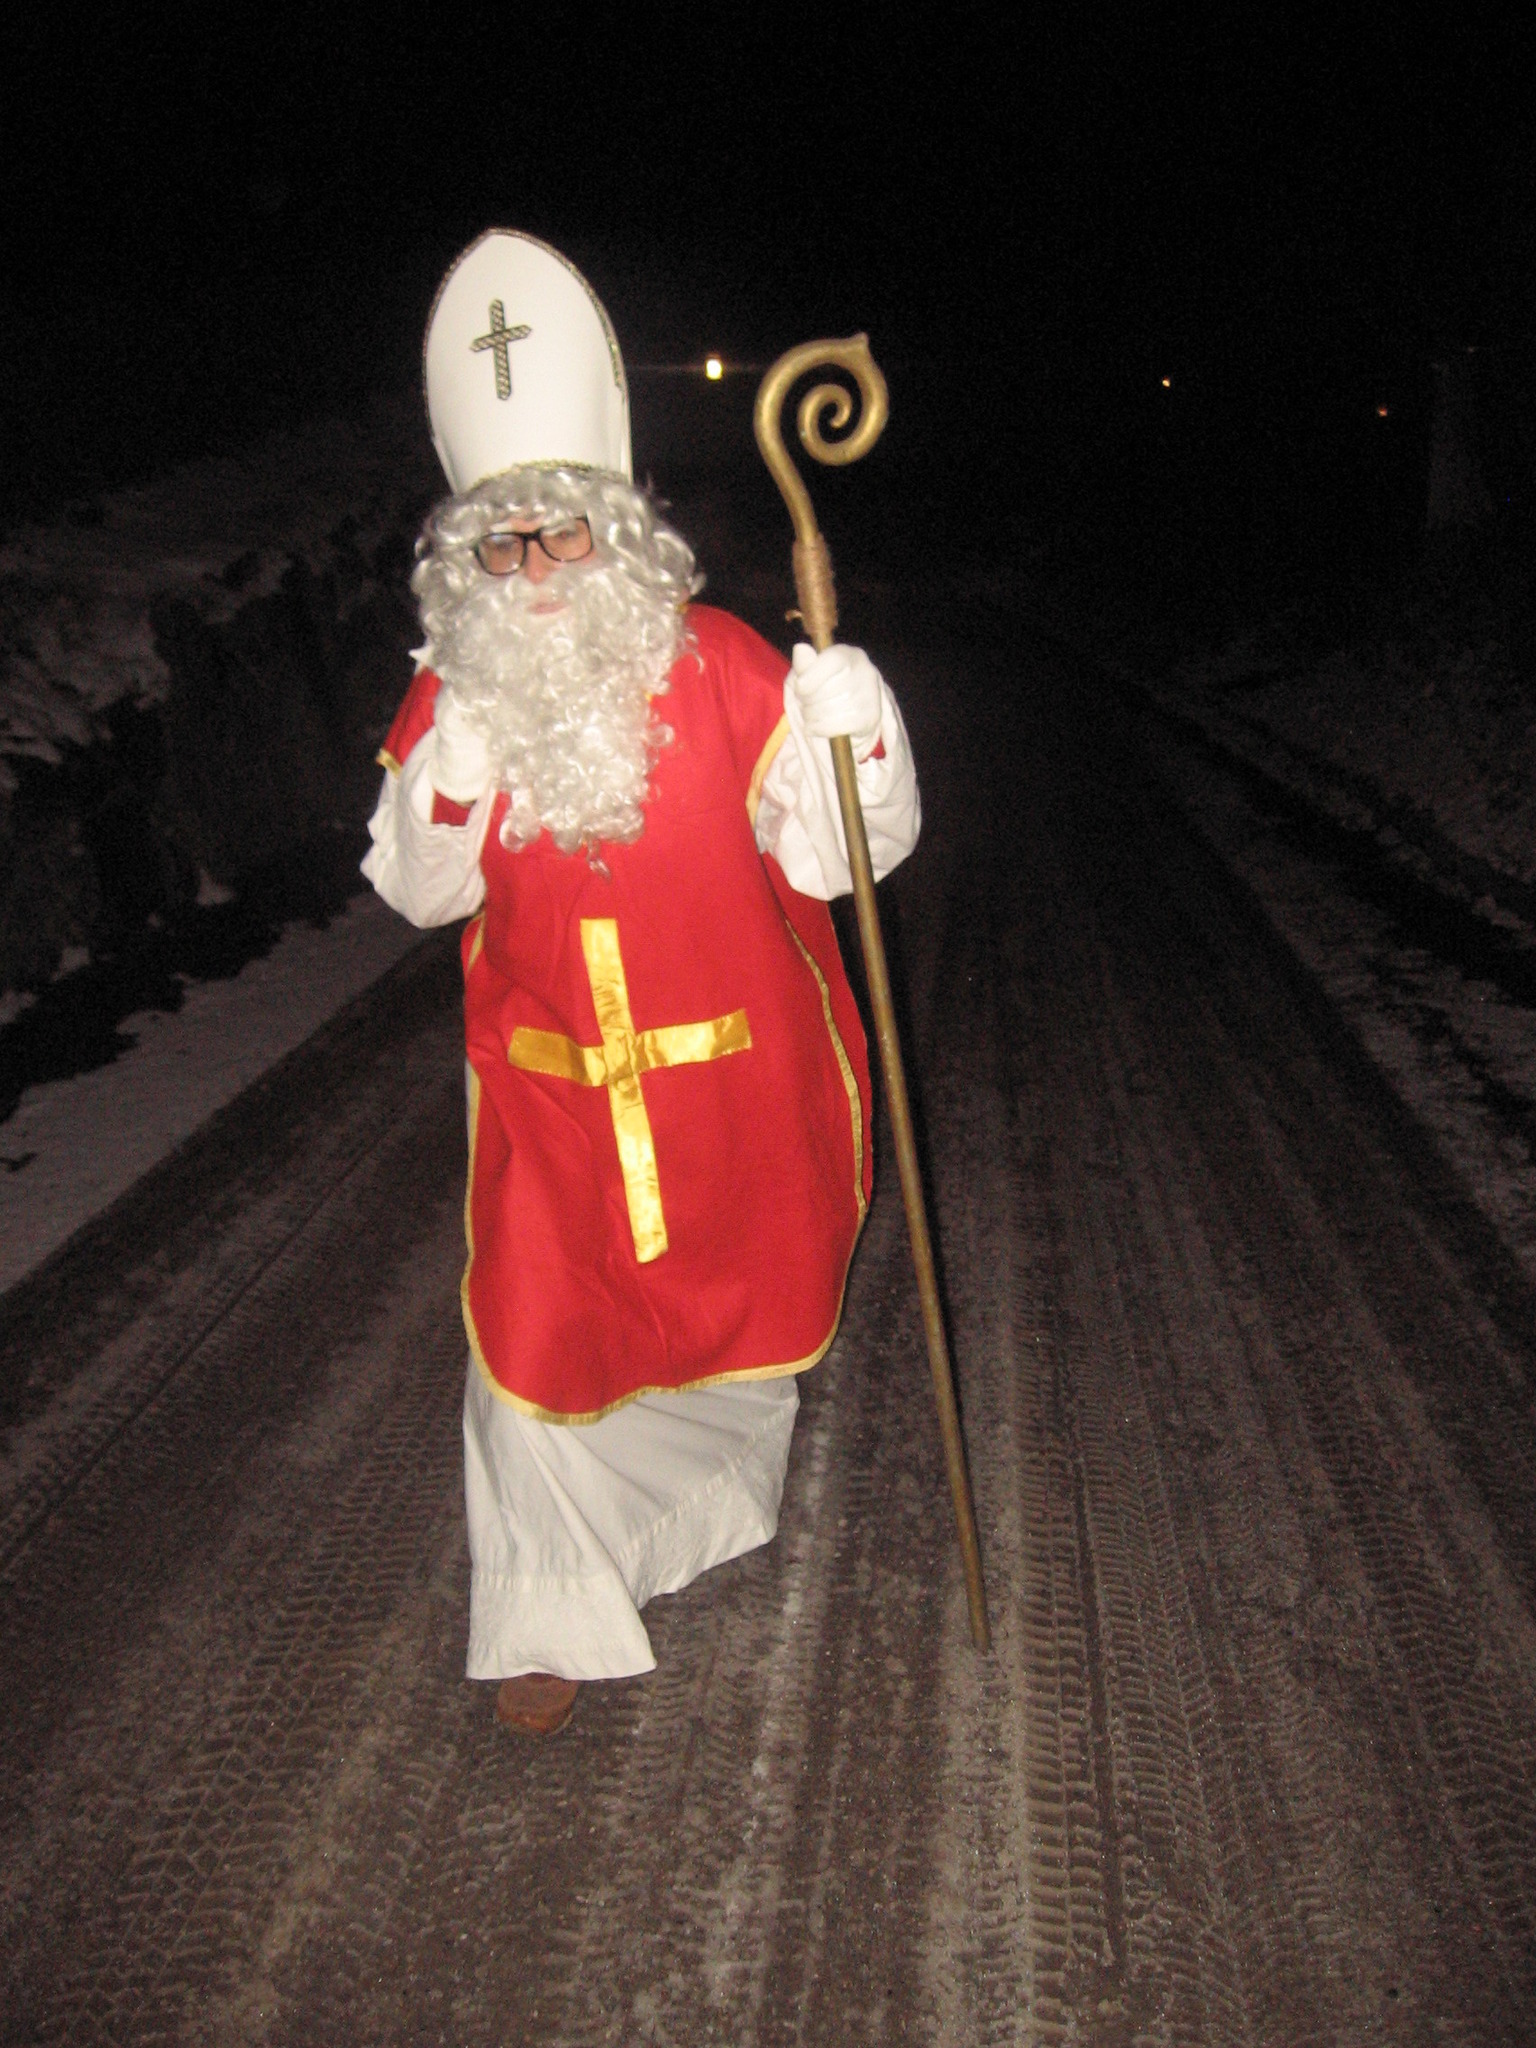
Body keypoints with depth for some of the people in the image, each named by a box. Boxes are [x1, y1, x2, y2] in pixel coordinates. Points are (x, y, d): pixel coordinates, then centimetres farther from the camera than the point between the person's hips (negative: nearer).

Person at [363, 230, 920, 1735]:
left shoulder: (718, 668, -11)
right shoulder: (451, 700, -3)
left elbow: (832, 851, -9)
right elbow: (417, 890, -2)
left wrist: (853, 736, -28)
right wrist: (450, 782, -21)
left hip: (733, 1078, 0)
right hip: (552, 1092, 1)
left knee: (736, 1312, 20)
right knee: (539, 1340, 5)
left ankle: (714, 1487, 54)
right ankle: (554, 1615, 27)